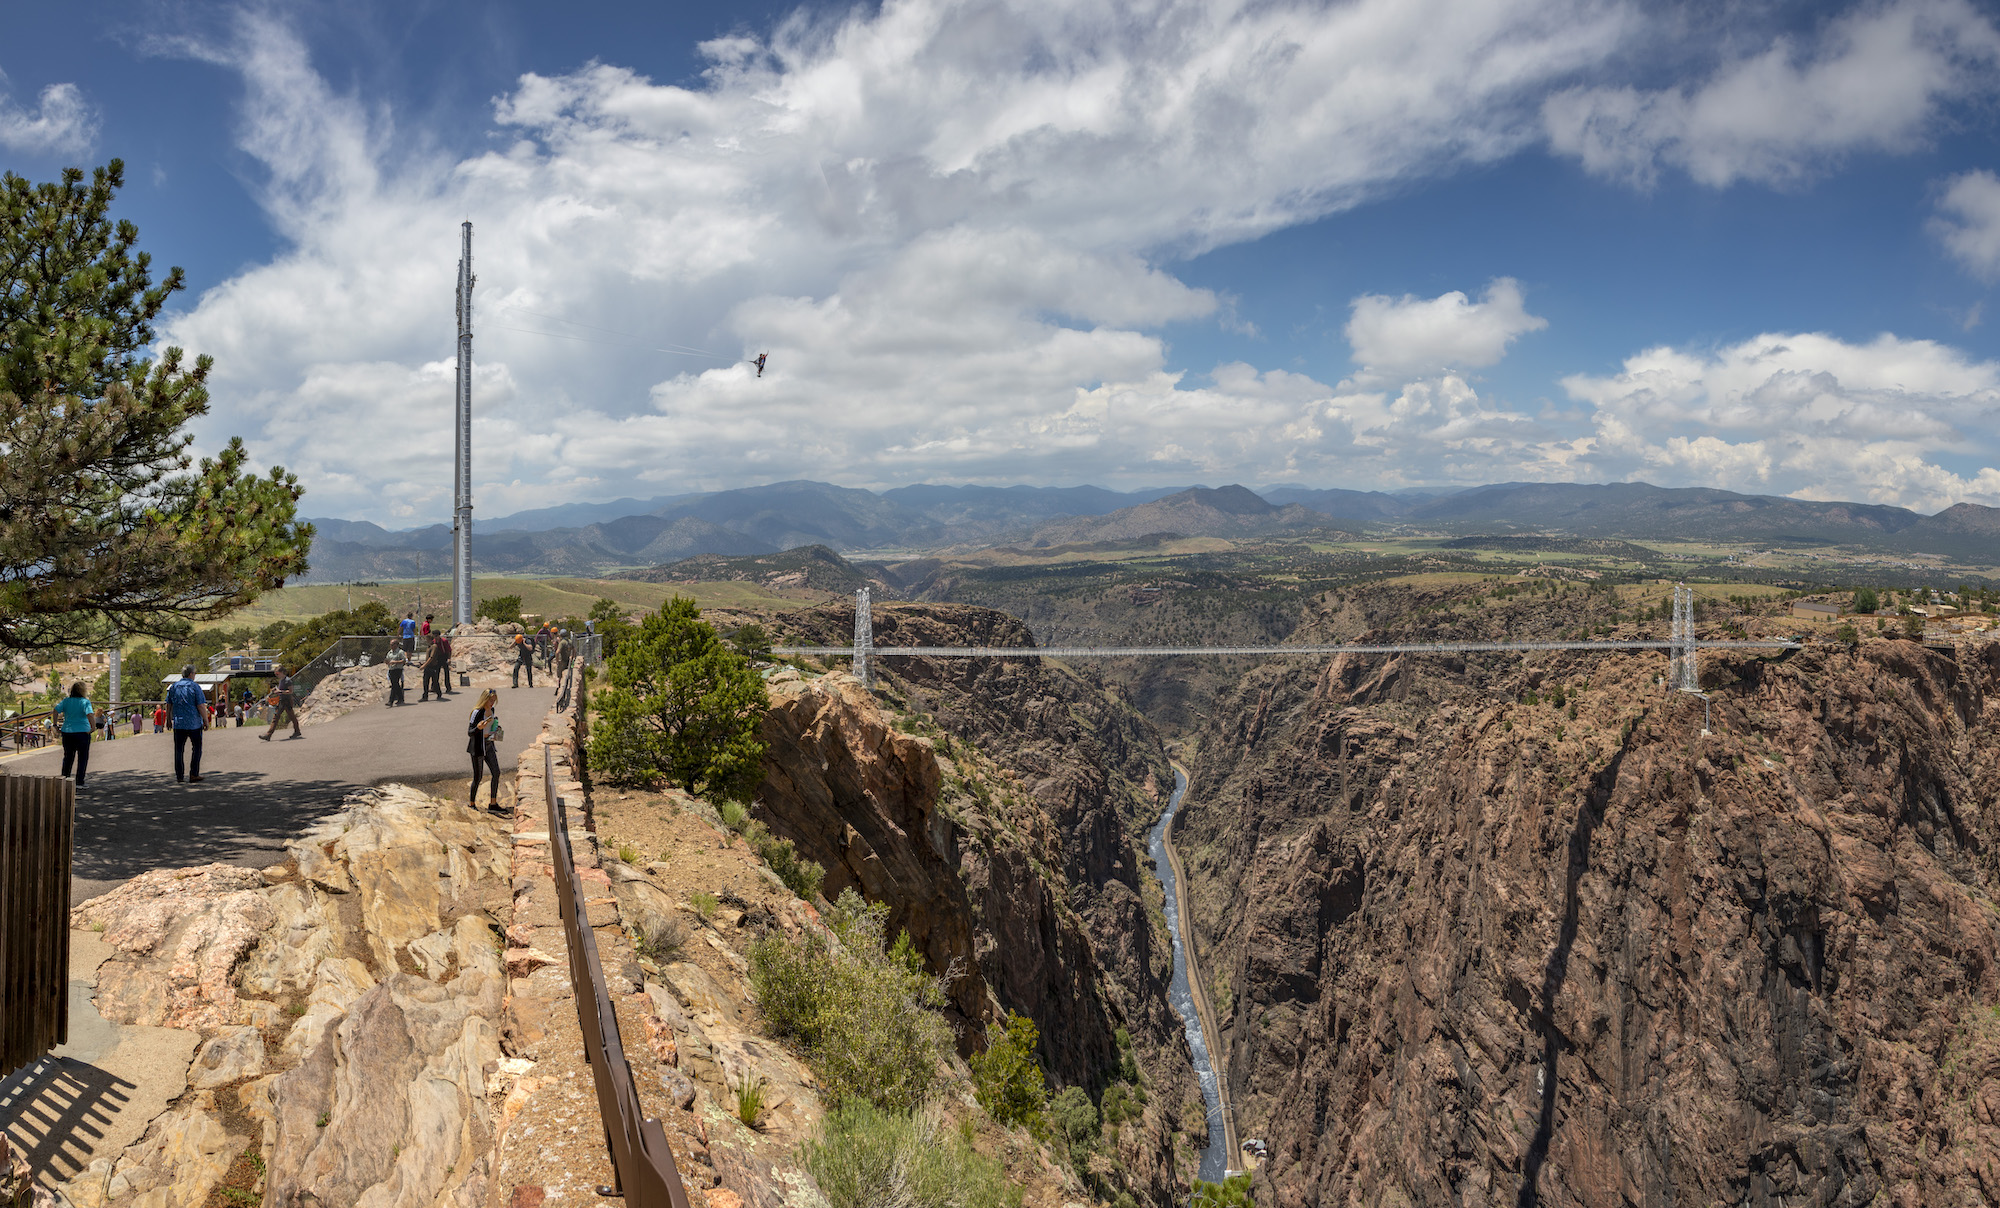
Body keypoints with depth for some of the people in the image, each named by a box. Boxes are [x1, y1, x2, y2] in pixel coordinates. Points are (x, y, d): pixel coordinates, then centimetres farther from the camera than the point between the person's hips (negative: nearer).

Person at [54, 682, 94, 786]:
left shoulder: (66, 701, 5)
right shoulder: (85, 702, -8)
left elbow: (56, 710, -5)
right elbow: (90, 714, -21)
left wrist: (55, 723, 2)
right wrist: (93, 727, -18)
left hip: (67, 732, 4)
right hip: (82, 732, -4)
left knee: (67, 757, 17)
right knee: (82, 758, 4)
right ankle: (79, 783, 1)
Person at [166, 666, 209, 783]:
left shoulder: (174, 687, 9)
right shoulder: (195, 687, -6)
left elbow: (168, 705, 14)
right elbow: (201, 706, -11)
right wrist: (206, 721, -3)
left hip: (178, 724, 4)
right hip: (194, 723, -4)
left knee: (179, 750, 7)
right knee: (197, 748, 7)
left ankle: (179, 776, 7)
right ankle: (194, 774, 3)